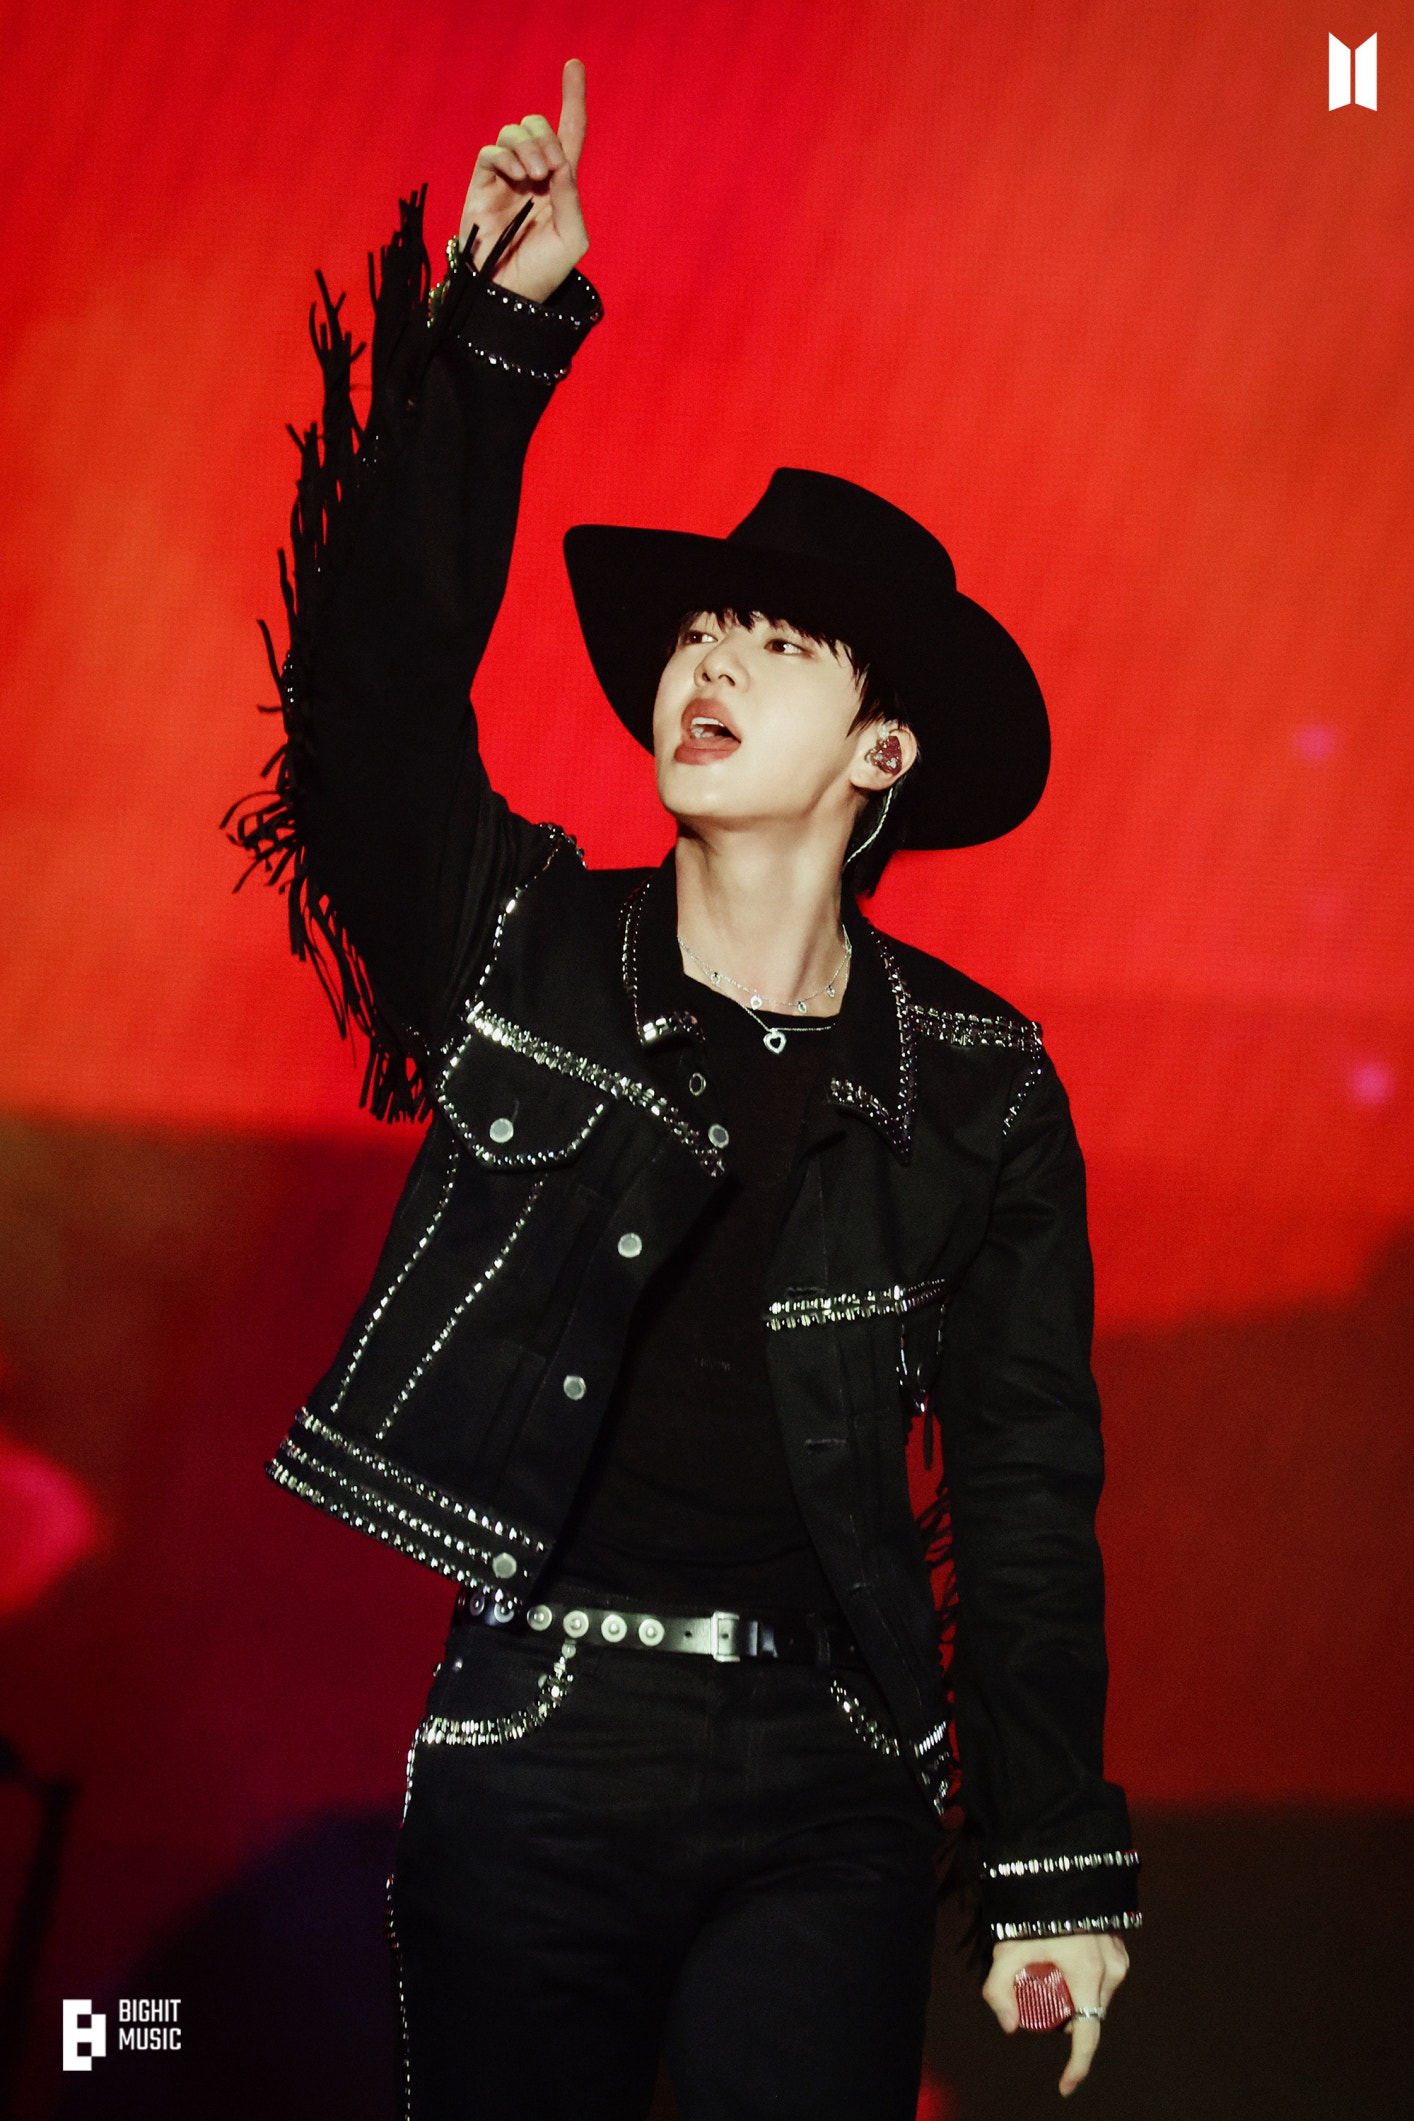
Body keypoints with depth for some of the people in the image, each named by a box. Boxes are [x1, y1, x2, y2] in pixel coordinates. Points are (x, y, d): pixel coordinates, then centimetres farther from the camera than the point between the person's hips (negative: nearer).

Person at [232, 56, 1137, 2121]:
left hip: (830, 1793, 0)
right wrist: (502, 328, -19)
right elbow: (382, 672, -12)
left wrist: (1059, 1868, 1)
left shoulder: (979, 1081, 2)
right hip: (533, 1755, 1)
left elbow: (1026, 1487, 3)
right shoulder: (528, 956, 3)